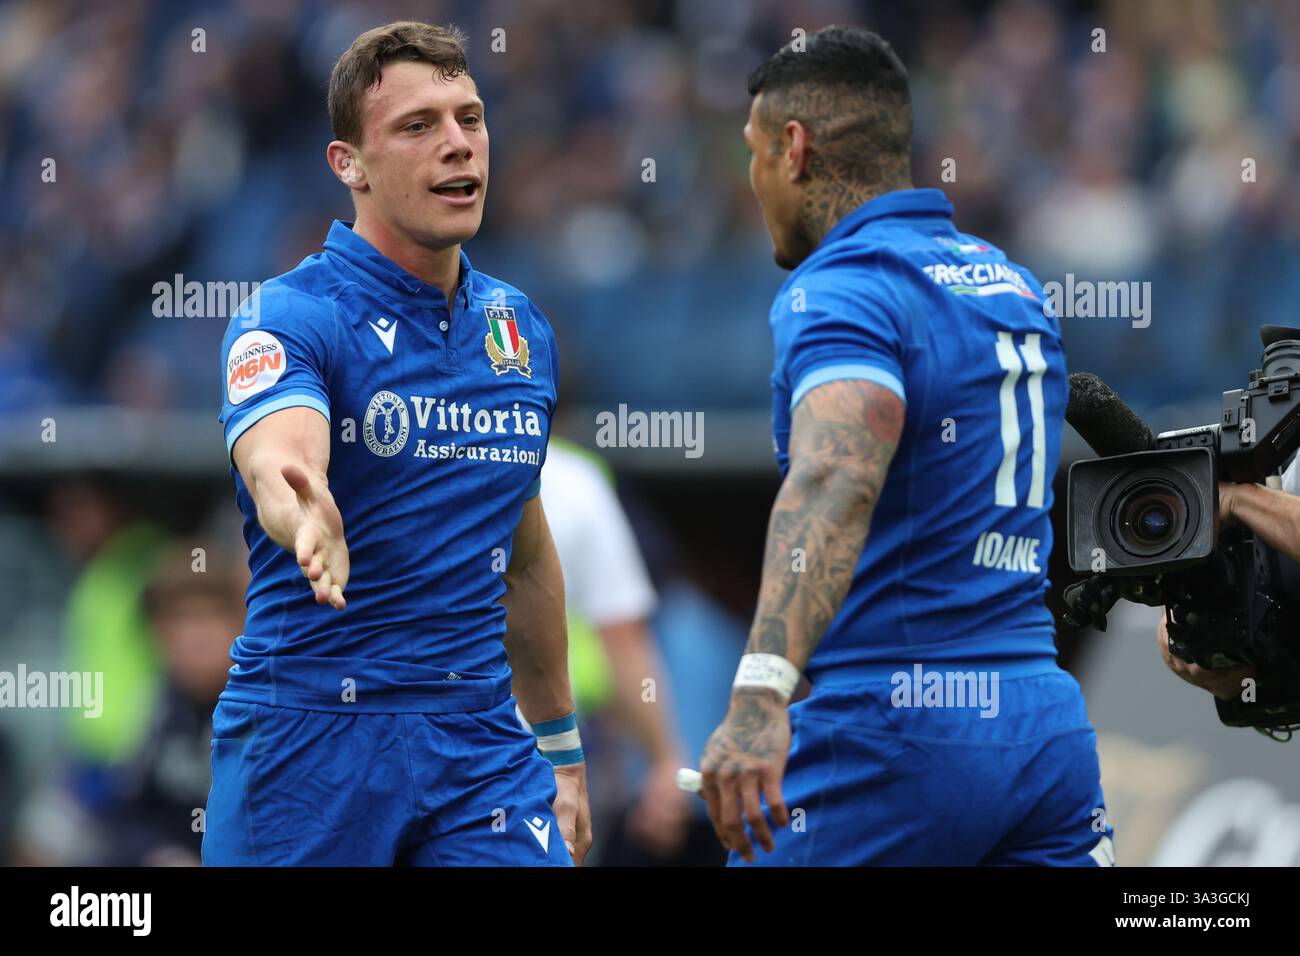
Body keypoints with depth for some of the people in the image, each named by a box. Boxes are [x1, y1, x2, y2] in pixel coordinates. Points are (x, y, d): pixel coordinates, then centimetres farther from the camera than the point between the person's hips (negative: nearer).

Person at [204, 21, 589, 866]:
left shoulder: (521, 328, 10)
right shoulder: (290, 320, -10)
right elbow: (278, 463, -32)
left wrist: (561, 748, 21)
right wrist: (307, 522, -55)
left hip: (483, 743, 5)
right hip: (311, 742, -4)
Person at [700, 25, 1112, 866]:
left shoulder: (843, 288, -11)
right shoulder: (1012, 284, 16)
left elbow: (836, 483, -30)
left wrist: (762, 688, -43)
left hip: (896, 729, -7)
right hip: (1050, 724, 7)